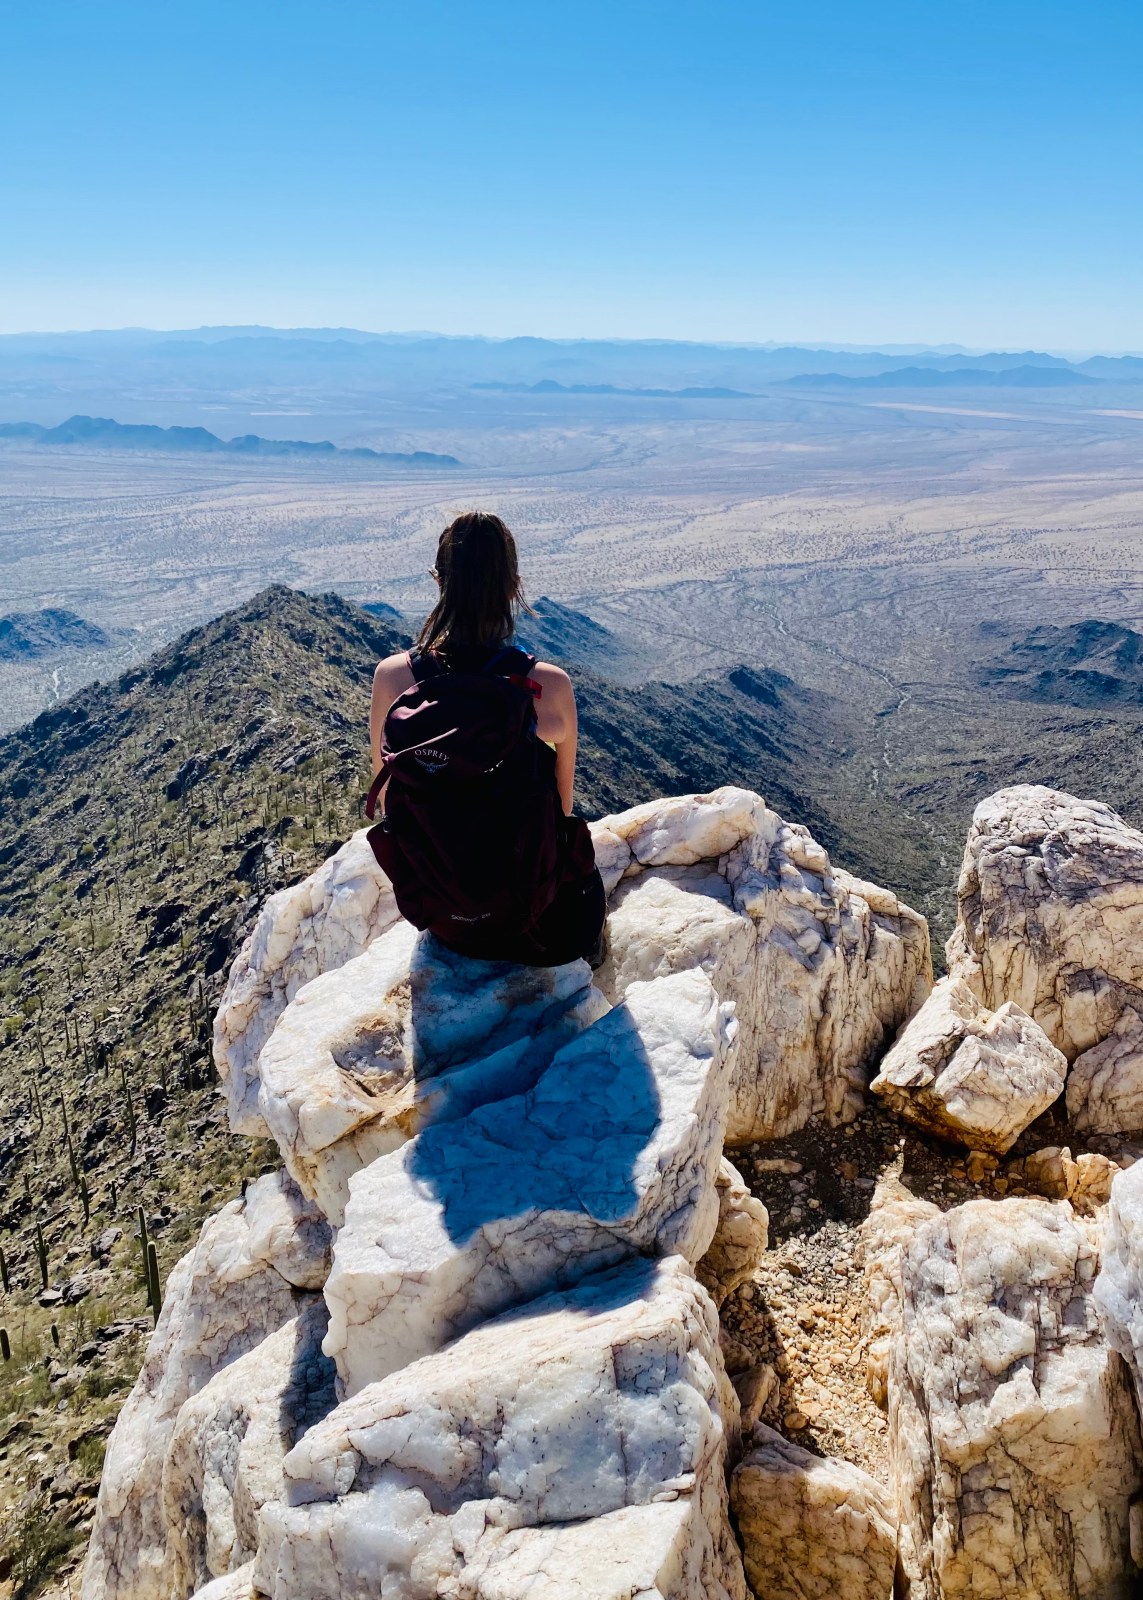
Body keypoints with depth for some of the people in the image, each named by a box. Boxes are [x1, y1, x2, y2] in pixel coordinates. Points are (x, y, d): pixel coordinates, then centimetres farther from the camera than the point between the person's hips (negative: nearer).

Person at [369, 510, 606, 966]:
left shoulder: (390, 676, -17)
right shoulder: (551, 687, -23)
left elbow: (384, 794, -1)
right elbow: (562, 808, -6)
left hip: (434, 912, 3)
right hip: (533, 914, -2)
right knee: (584, 873, 35)